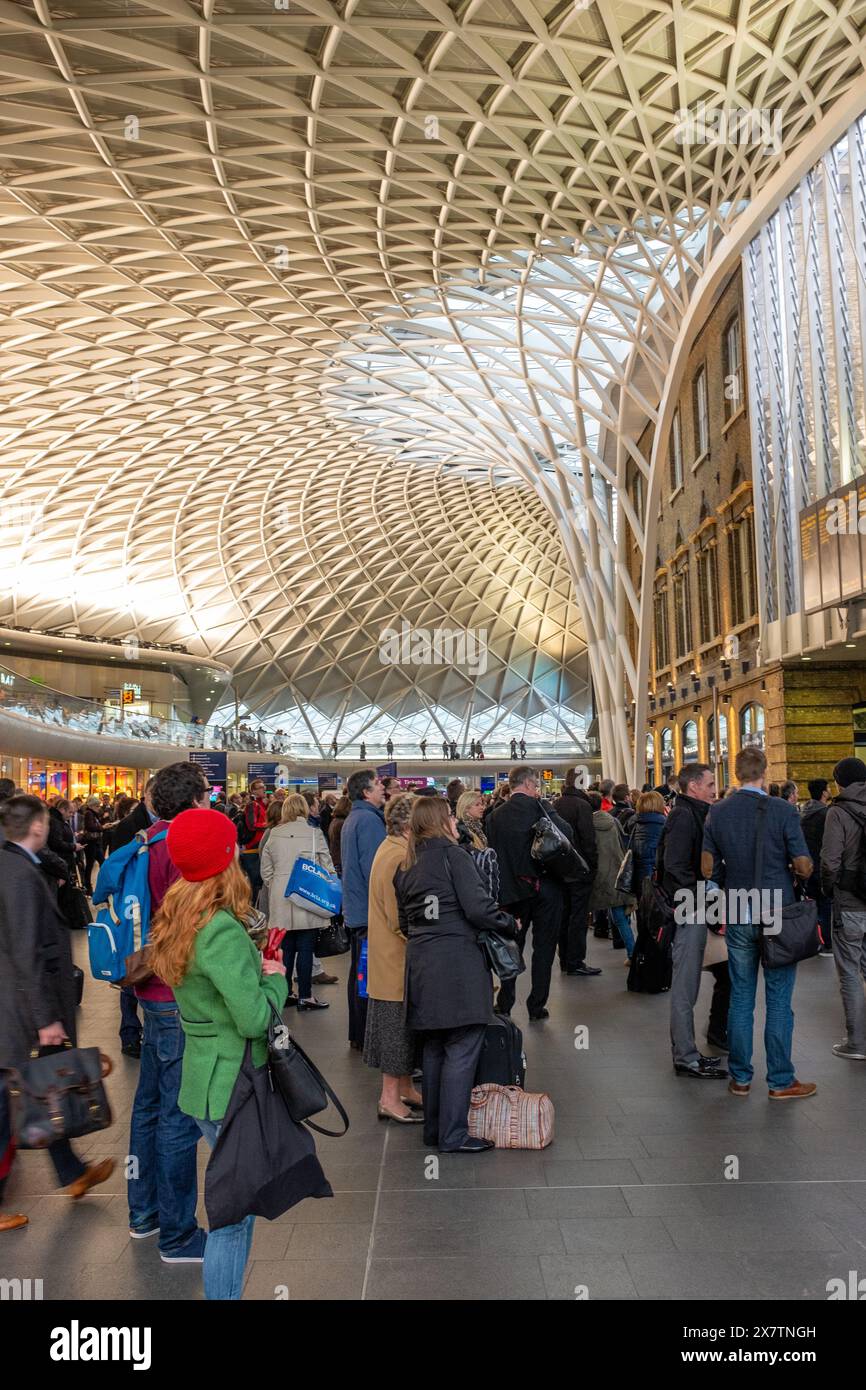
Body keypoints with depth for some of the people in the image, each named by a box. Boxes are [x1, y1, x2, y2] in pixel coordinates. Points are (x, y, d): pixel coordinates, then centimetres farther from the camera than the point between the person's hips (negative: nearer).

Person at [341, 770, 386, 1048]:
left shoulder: (353, 819, 15)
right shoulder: (369, 819, -18)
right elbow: (374, 867, -22)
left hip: (356, 909, 10)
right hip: (370, 909, -10)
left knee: (359, 970, 16)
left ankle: (357, 1034, 25)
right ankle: (366, 1036, 4)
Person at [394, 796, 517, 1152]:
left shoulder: (406, 866, 12)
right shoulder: (453, 855, -10)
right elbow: (478, 908, -16)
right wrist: (510, 923, -1)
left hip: (421, 963, 8)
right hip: (458, 962, -8)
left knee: (434, 1048, 16)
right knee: (461, 1050, 0)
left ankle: (433, 1128, 24)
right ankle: (453, 1135, 4)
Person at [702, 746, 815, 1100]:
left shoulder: (717, 813, -1)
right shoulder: (783, 810, -12)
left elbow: (707, 868, 3)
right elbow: (804, 867, -11)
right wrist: (791, 868, 11)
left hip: (737, 918, 3)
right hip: (777, 915, -3)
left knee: (740, 998, 11)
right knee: (778, 1001, 6)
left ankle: (740, 1077, 18)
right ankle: (780, 1081, 14)